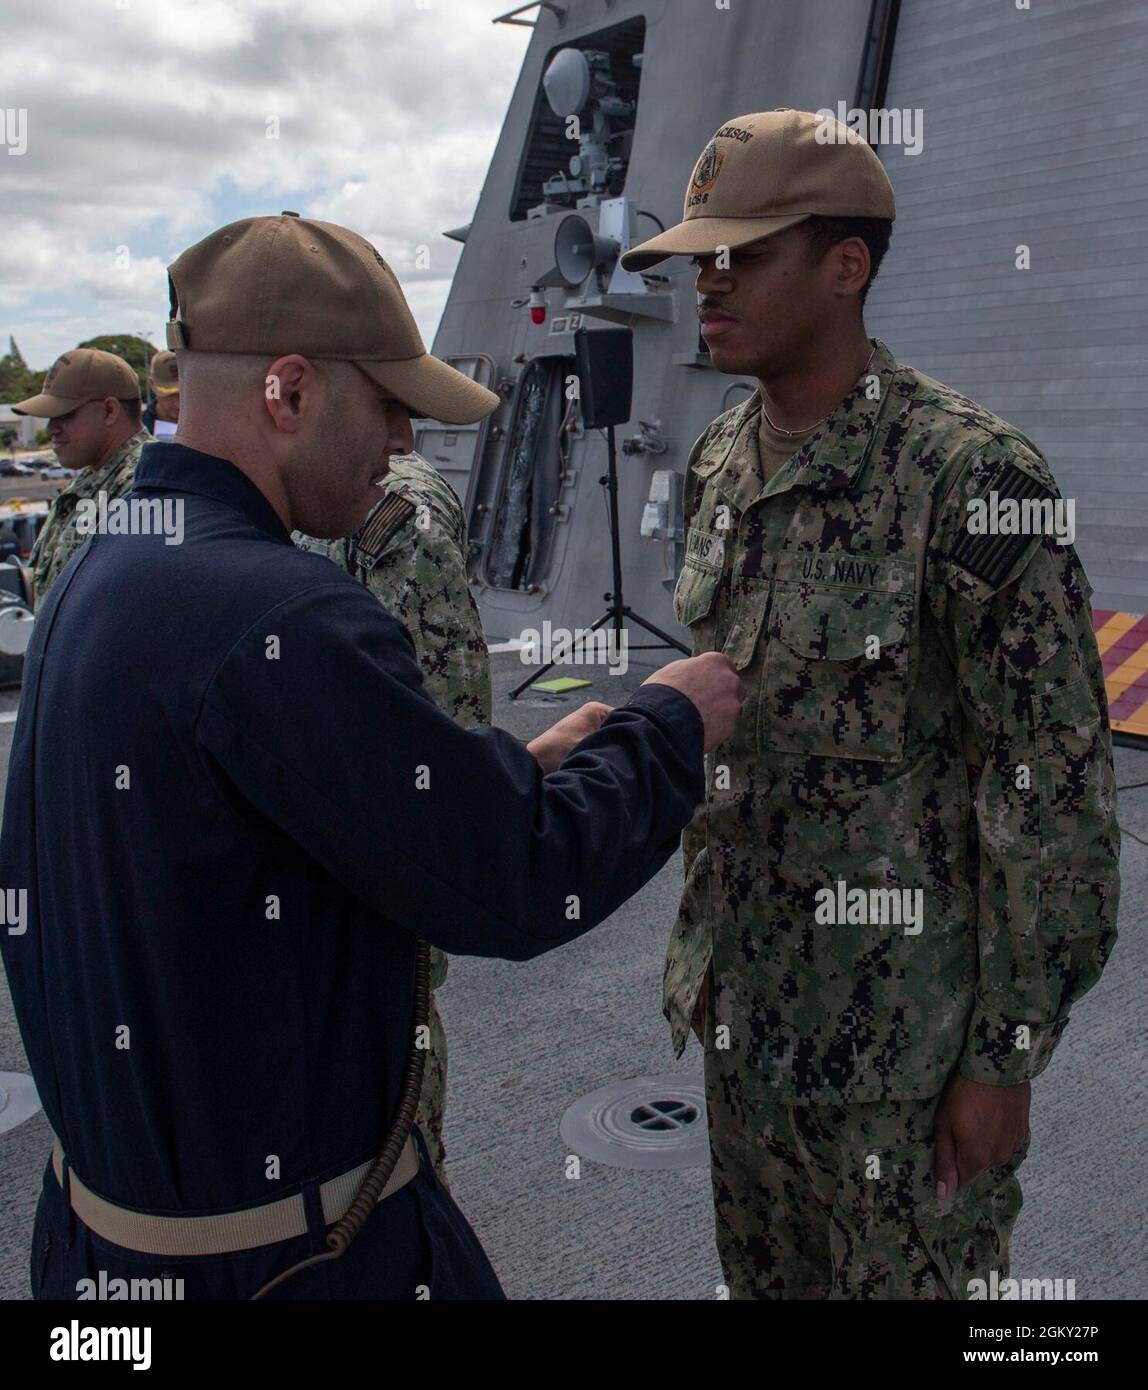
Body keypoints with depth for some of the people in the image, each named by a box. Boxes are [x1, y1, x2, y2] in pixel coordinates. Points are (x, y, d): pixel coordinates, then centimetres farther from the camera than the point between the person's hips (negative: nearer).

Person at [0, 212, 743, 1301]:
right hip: (281, 1246, -8)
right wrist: (666, 723, -6)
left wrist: (521, 771, 6)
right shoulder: (277, 618, -28)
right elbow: (517, 887, -22)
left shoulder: (97, 576, 3)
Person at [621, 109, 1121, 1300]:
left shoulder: (971, 476, -20)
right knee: (763, 1274, 23)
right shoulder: (720, 463, 3)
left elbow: (1054, 789, -17)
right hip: (744, 997, 7)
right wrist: (700, 940, 16)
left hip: (900, 1015, -7)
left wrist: (1005, 1060, -14)